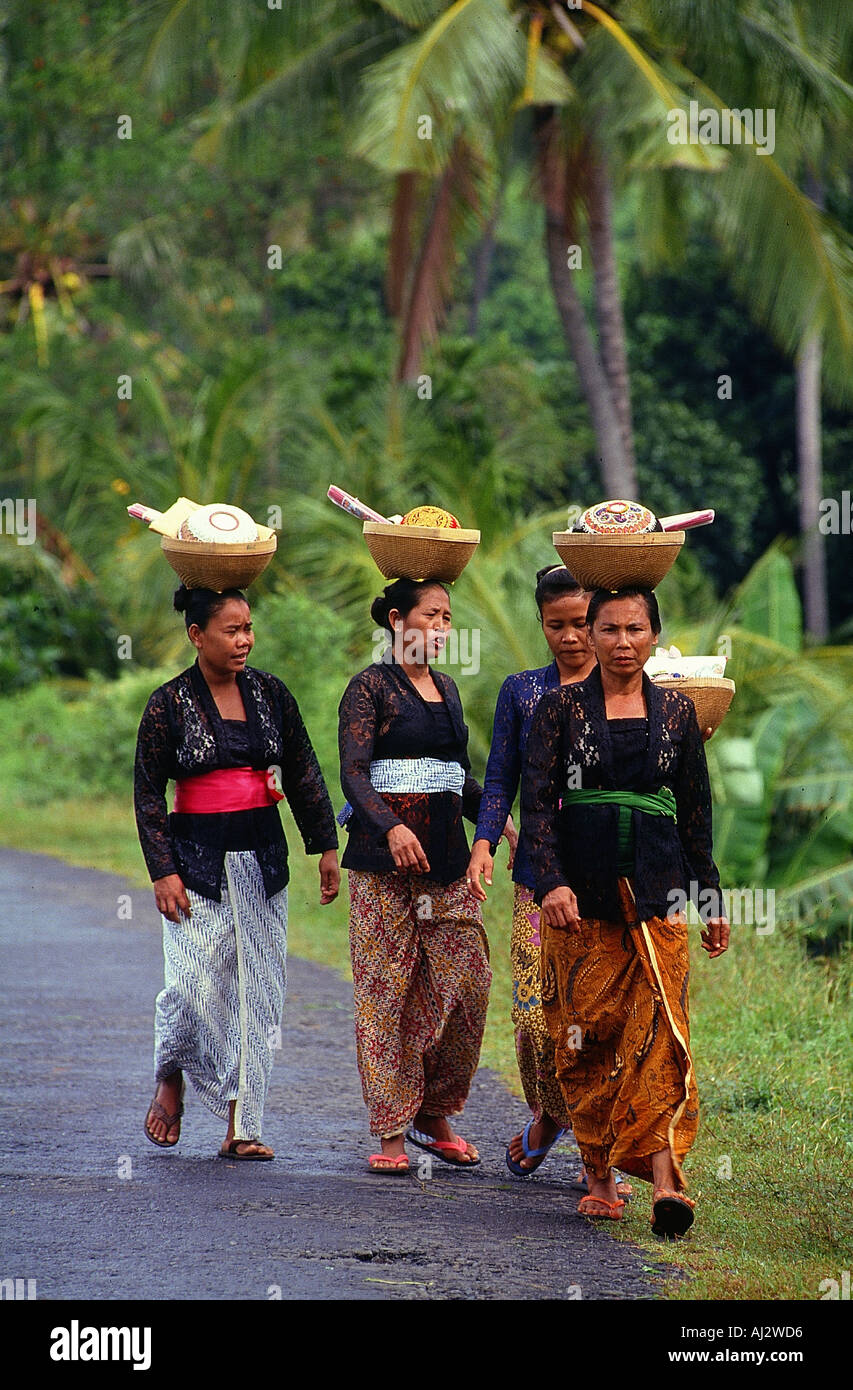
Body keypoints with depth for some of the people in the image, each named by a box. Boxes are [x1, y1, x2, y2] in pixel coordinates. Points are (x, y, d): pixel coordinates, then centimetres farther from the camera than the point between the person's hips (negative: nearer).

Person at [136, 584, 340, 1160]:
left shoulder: (270, 693, 5)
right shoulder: (170, 703, -5)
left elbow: (304, 774, 11)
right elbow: (147, 793, -3)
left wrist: (326, 847, 7)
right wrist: (163, 871, -10)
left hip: (263, 859, 4)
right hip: (198, 859, -4)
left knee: (258, 990, 1)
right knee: (196, 984, -13)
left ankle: (241, 1128, 6)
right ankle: (170, 1079, 18)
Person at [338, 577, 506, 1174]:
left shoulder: (446, 688, 16)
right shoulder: (371, 687, -4)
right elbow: (353, 774, -14)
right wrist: (392, 827, -30)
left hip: (447, 856, 6)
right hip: (386, 857, -6)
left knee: (466, 985, 1)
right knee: (387, 990, -4)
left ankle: (436, 1117, 15)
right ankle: (391, 1131, 1)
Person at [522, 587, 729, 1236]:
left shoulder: (676, 711, 10)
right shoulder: (562, 706, 4)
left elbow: (696, 812, 15)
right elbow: (537, 799, -3)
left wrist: (712, 900, 15)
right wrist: (553, 882, -16)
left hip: (656, 888, 1)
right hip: (581, 891, 0)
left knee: (659, 1031, -11)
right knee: (587, 1032, 1)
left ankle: (665, 1182, -21)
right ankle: (599, 1177, 11)